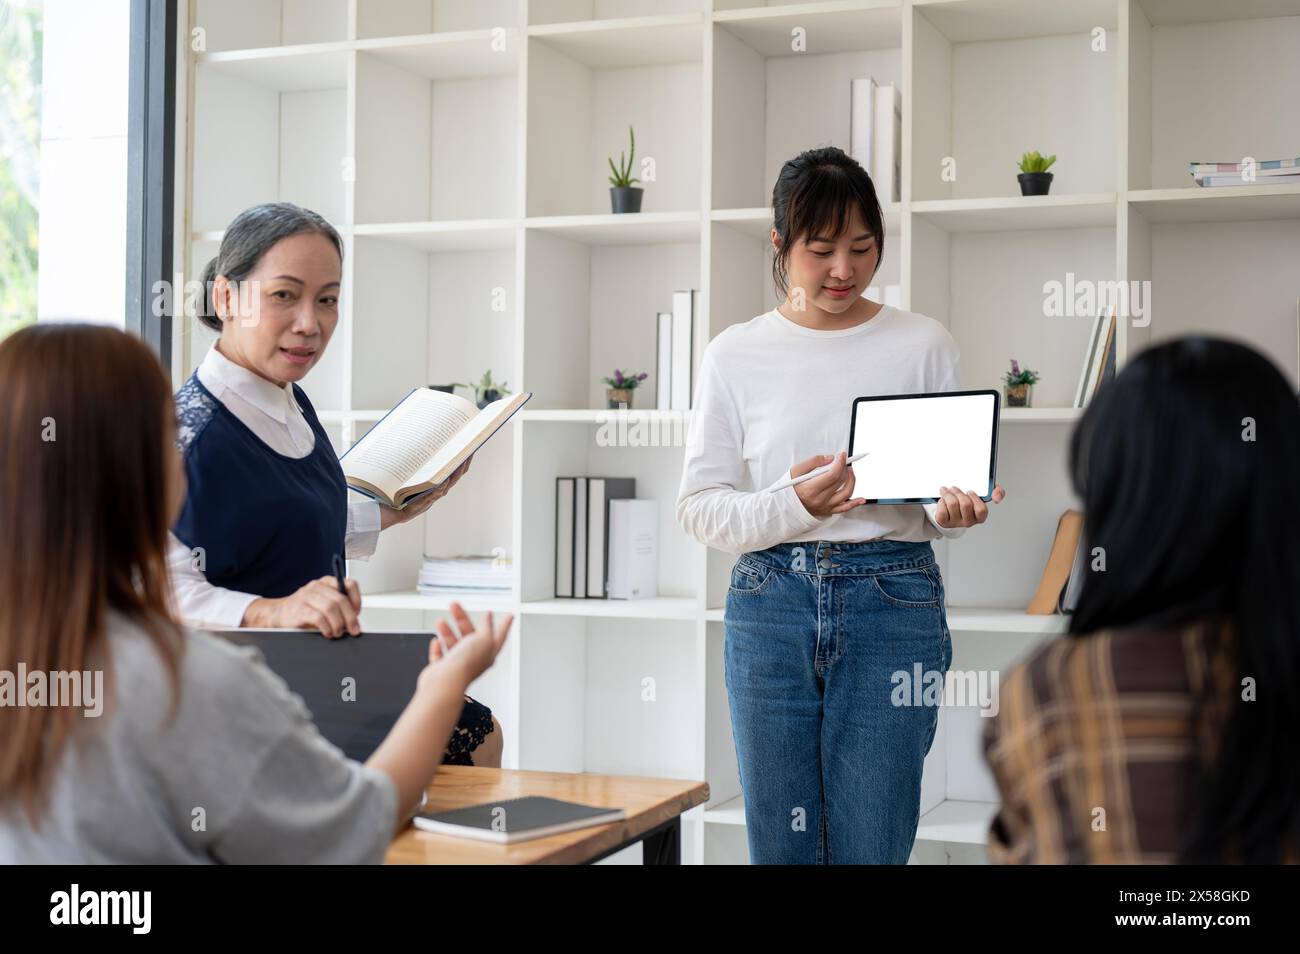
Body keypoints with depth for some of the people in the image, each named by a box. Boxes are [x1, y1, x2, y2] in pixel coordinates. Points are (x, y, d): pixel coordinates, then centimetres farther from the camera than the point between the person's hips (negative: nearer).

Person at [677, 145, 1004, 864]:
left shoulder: (924, 345, 6)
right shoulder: (735, 354, 5)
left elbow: (952, 492, 7)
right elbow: (699, 508, 2)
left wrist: (952, 509, -17)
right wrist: (795, 506, -17)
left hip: (891, 599, 0)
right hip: (770, 602, 1)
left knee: (873, 847, 0)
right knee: (779, 846, 7)